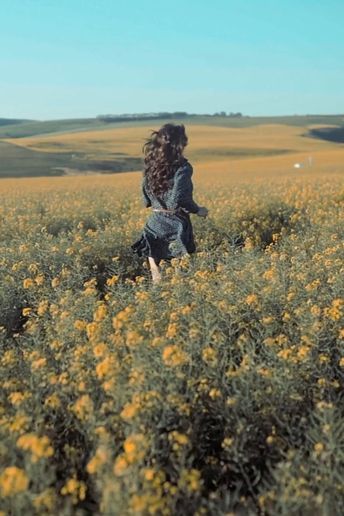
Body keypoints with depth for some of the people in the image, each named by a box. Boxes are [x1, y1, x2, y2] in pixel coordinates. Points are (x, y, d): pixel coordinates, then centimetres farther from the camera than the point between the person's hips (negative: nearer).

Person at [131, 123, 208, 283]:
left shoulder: (150, 166, 6)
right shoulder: (182, 167, -12)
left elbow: (146, 201, 10)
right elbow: (179, 199, -20)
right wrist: (198, 210, -4)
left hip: (154, 225, 5)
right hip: (176, 227, -5)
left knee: (156, 279, 12)